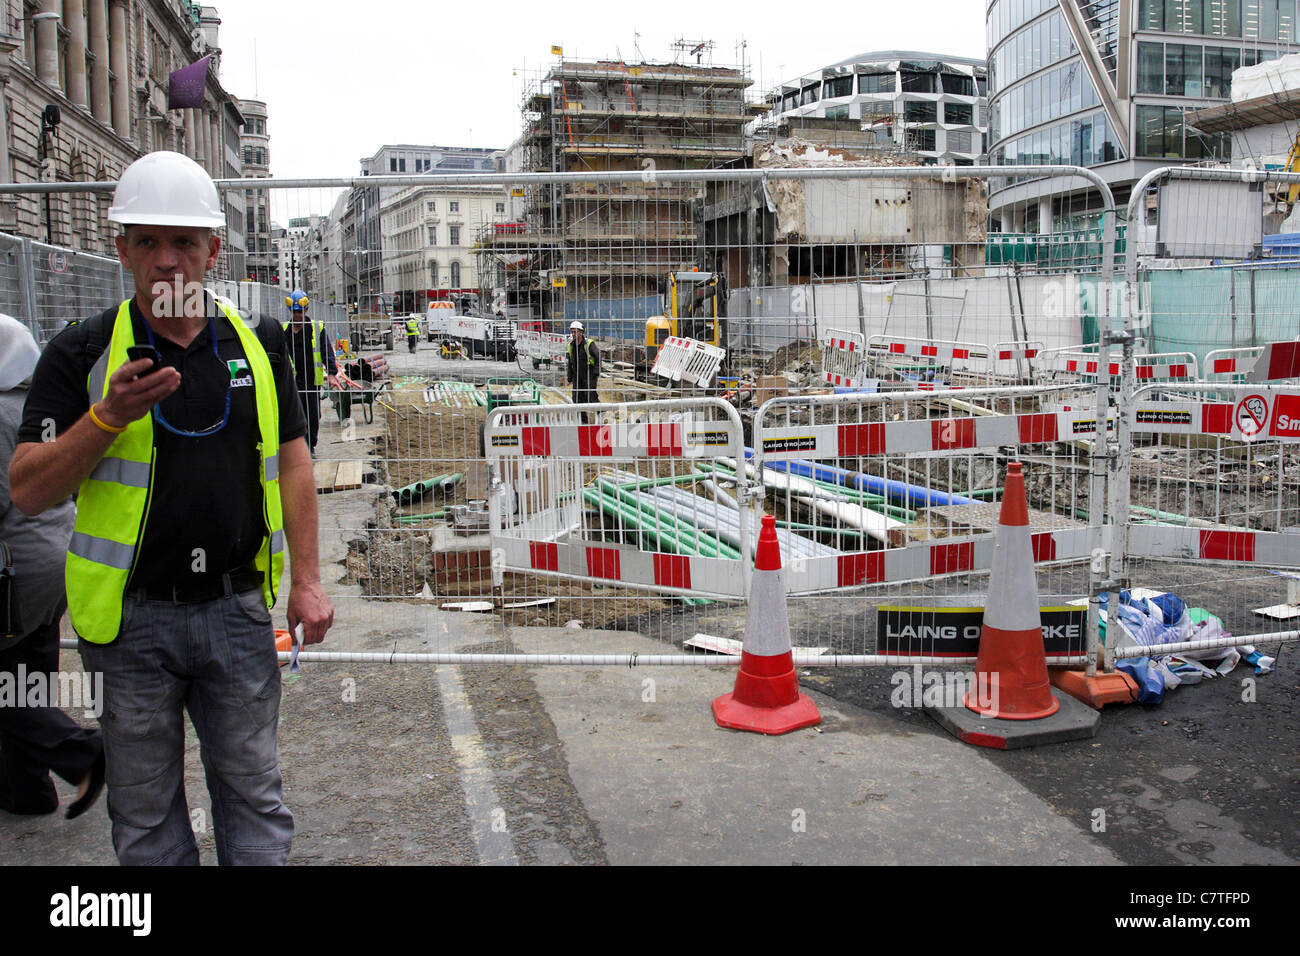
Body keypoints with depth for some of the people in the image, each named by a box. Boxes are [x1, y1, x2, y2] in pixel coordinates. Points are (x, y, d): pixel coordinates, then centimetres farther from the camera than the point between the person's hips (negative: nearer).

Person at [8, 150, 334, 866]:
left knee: (253, 793, 12)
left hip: (238, 607, 2)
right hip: (134, 617, -1)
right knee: (146, 810, 13)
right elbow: (27, 491, -8)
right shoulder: (81, 355, -4)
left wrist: (306, 581, 2)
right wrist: (108, 416, -23)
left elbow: (291, 461, 8)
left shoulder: (256, 345, 5)